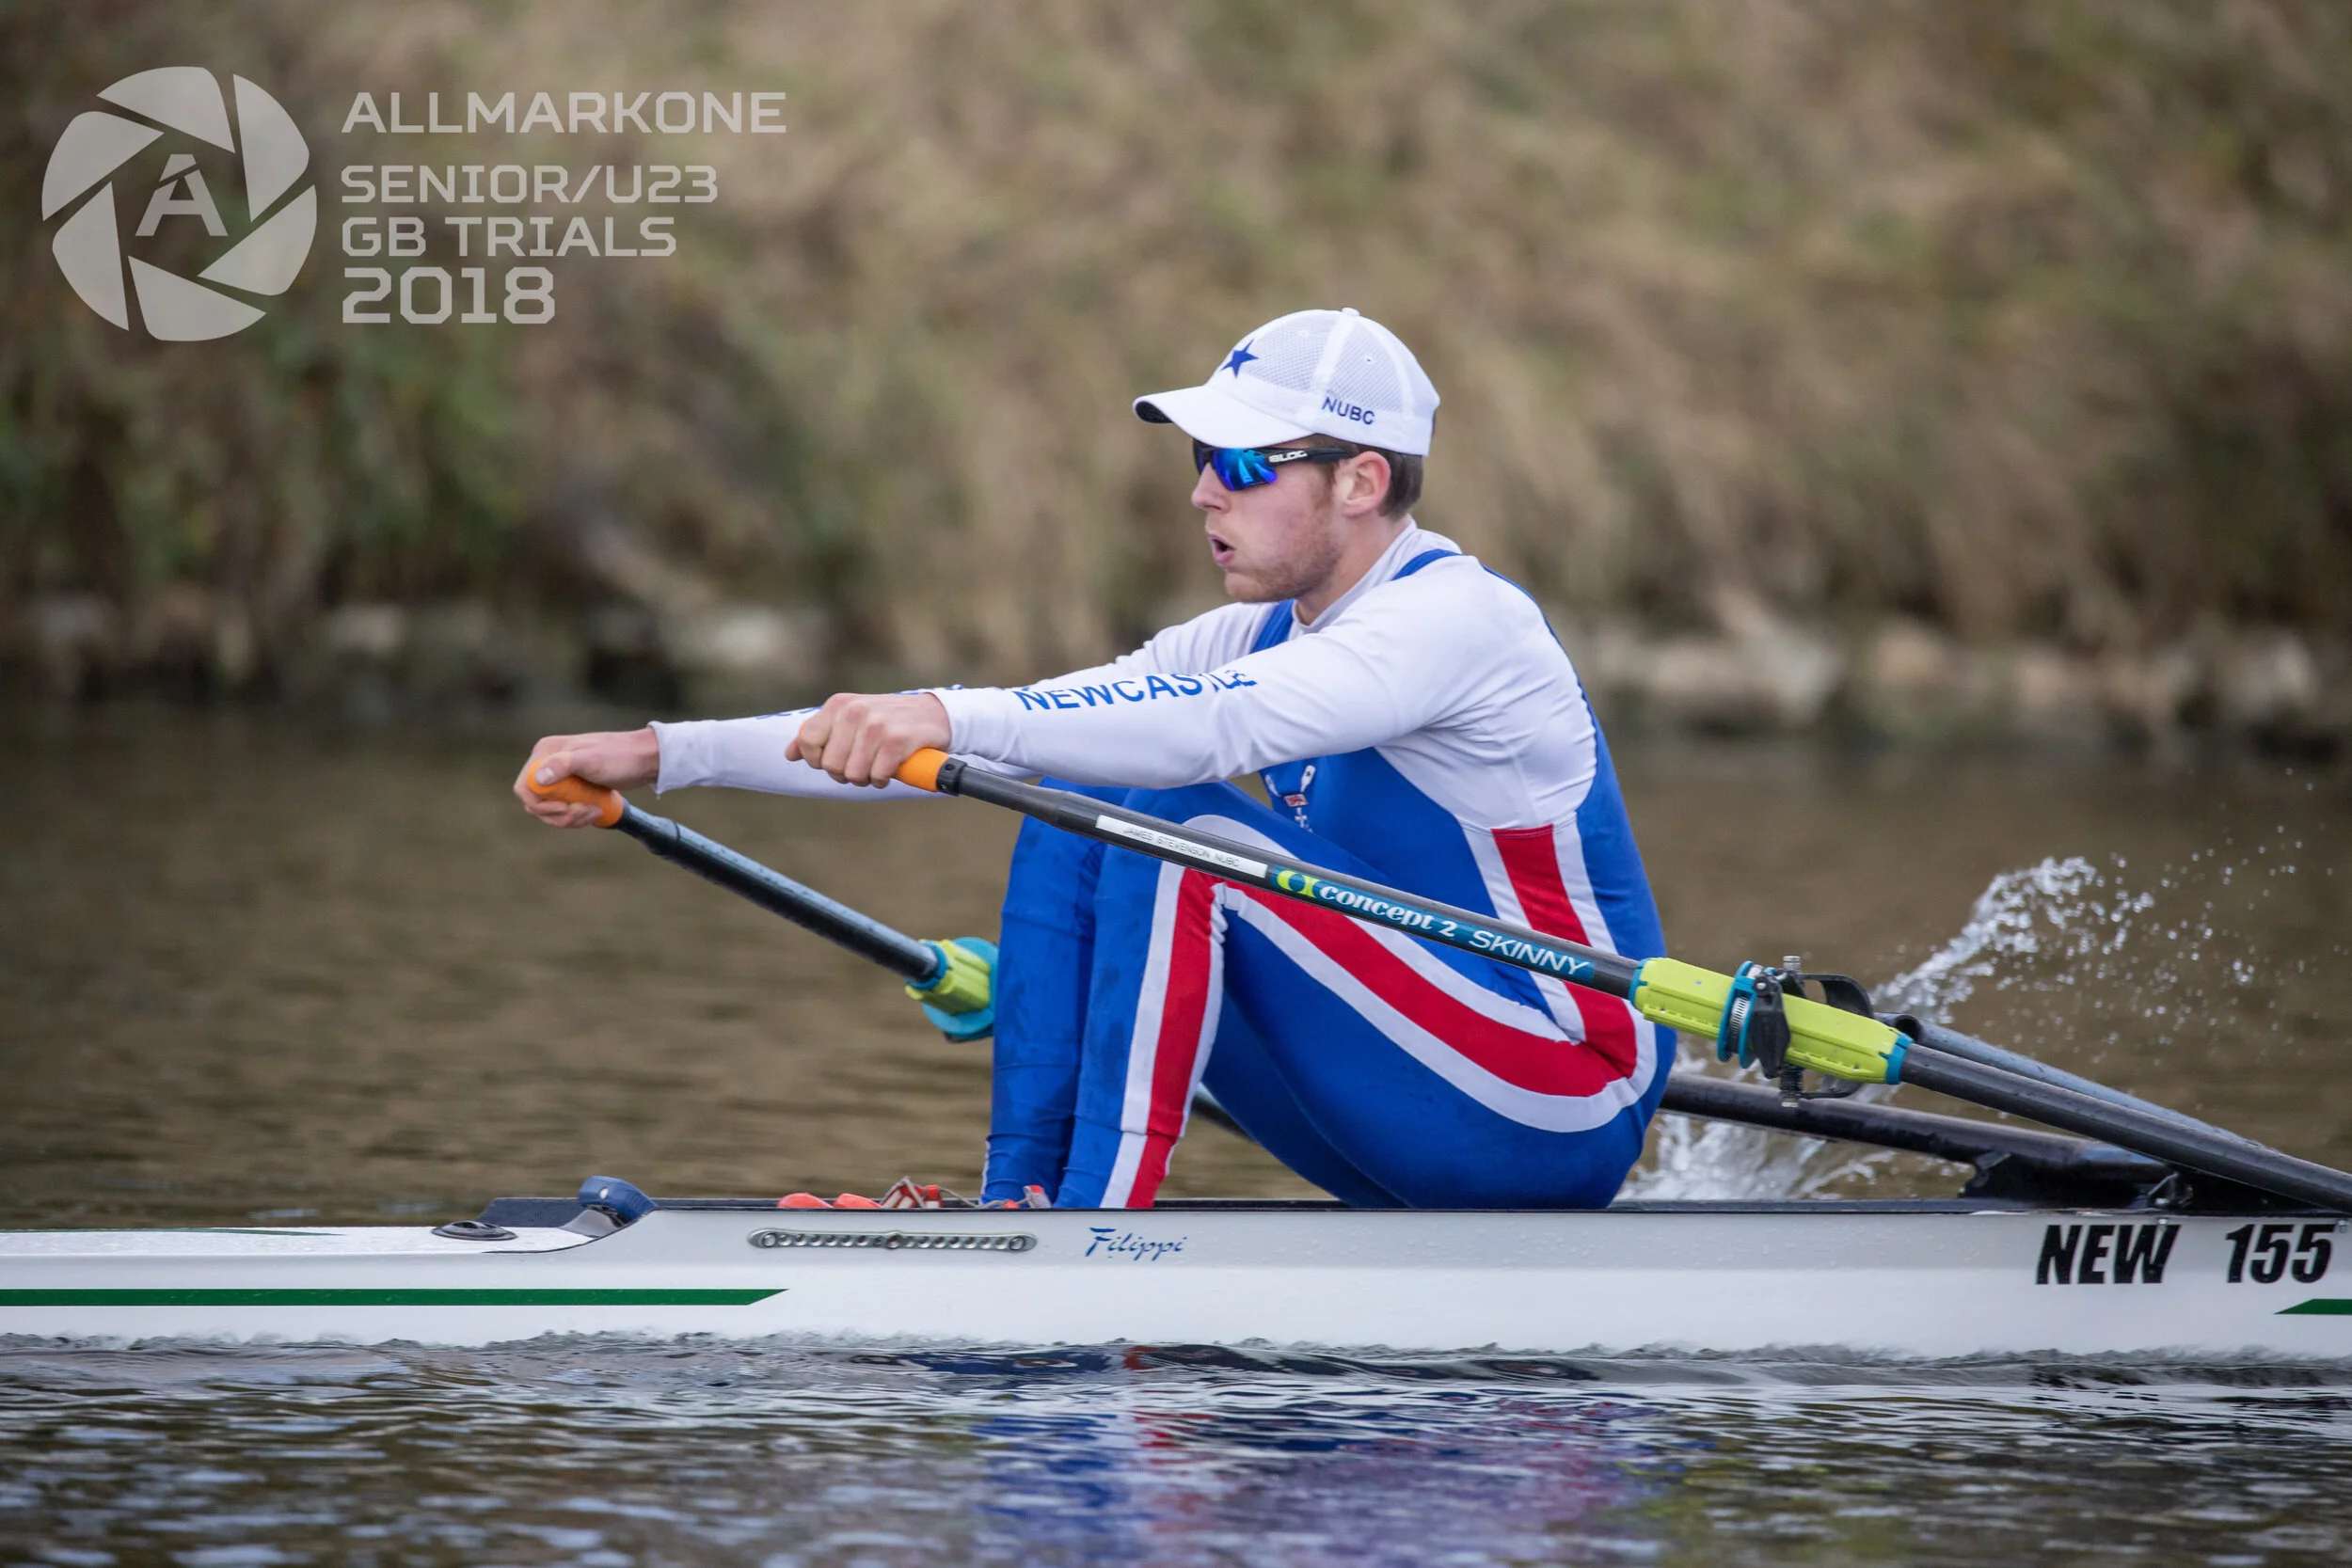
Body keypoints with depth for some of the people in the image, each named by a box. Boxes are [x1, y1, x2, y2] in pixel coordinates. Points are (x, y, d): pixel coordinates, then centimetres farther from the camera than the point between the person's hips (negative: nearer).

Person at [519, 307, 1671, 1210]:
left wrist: (952, 718, -47)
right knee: (1073, 823, 1)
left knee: (1178, 822, -23)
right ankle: (1017, 1200, -7)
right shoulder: (1260, 638, 9)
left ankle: (1099, 1220, -23)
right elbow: (1012, 735, 5)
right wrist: (664, 756, -2)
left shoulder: (1455, 617, -17)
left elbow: (1213, 727, -35)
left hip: (1564, 1118, -9)